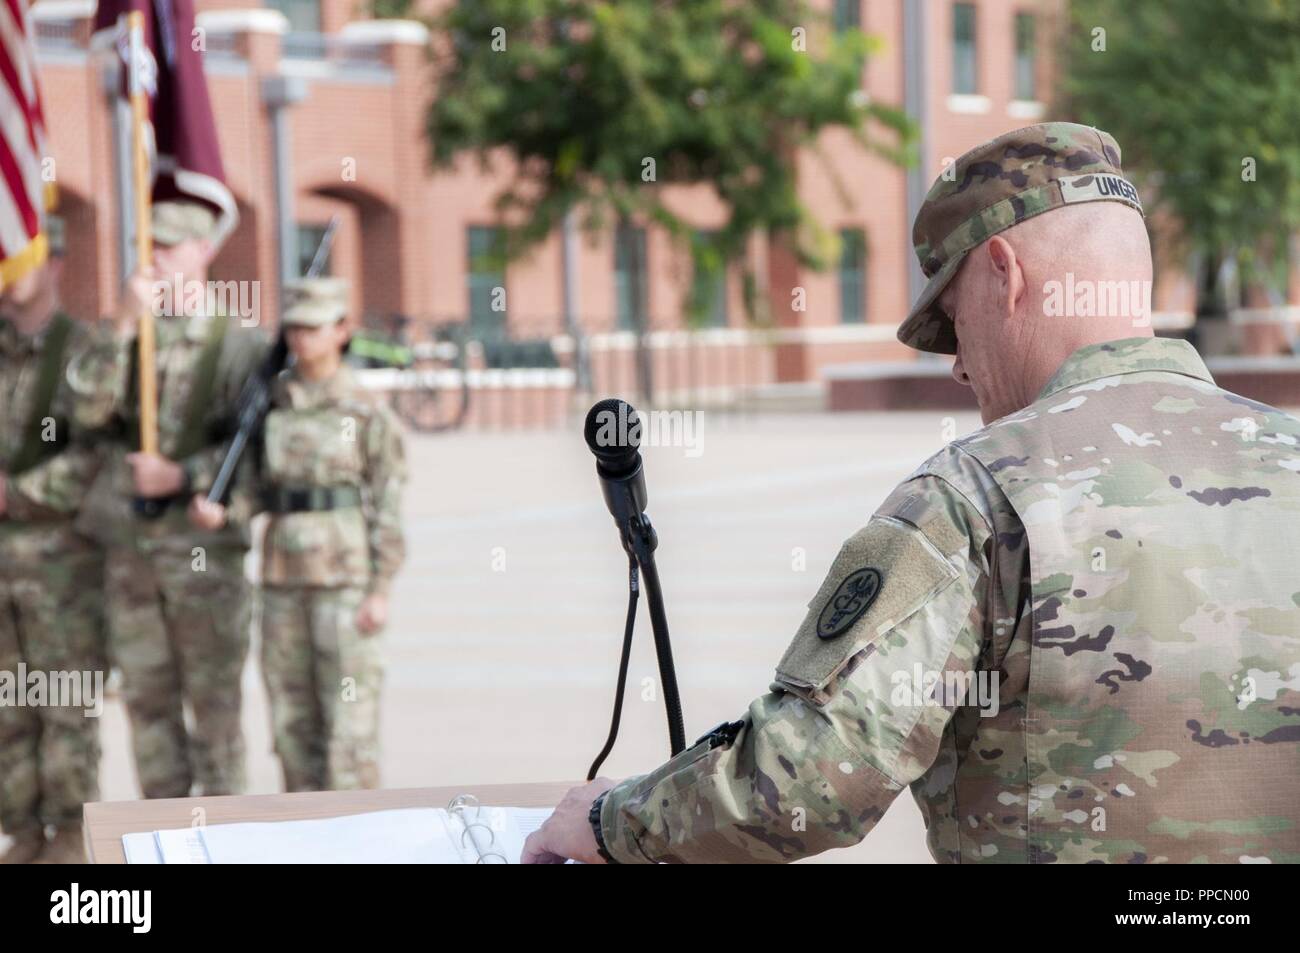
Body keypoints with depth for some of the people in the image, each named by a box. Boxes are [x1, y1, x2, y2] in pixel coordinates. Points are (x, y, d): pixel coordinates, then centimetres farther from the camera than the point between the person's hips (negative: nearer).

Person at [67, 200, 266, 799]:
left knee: (213, 696, 1)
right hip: (130, 545, 4)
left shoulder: (240, 344, -1)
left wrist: (185, 475, -15)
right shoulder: (129, 334, 10)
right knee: (146, 695, 8)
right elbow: (90, 408, -7)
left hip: (204, 546, -4)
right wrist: (123, 326, -16)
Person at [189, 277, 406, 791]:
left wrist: (380, 591, -11)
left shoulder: (368, 412, -4)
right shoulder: (270, 402, 9)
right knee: (291, 715, 7)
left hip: (346, 573, -5)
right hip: (284, 571, 5)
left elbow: (388, 505, -5)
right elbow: (257, 484, 11)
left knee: (349, 713, -6)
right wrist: (214, 509, -10)